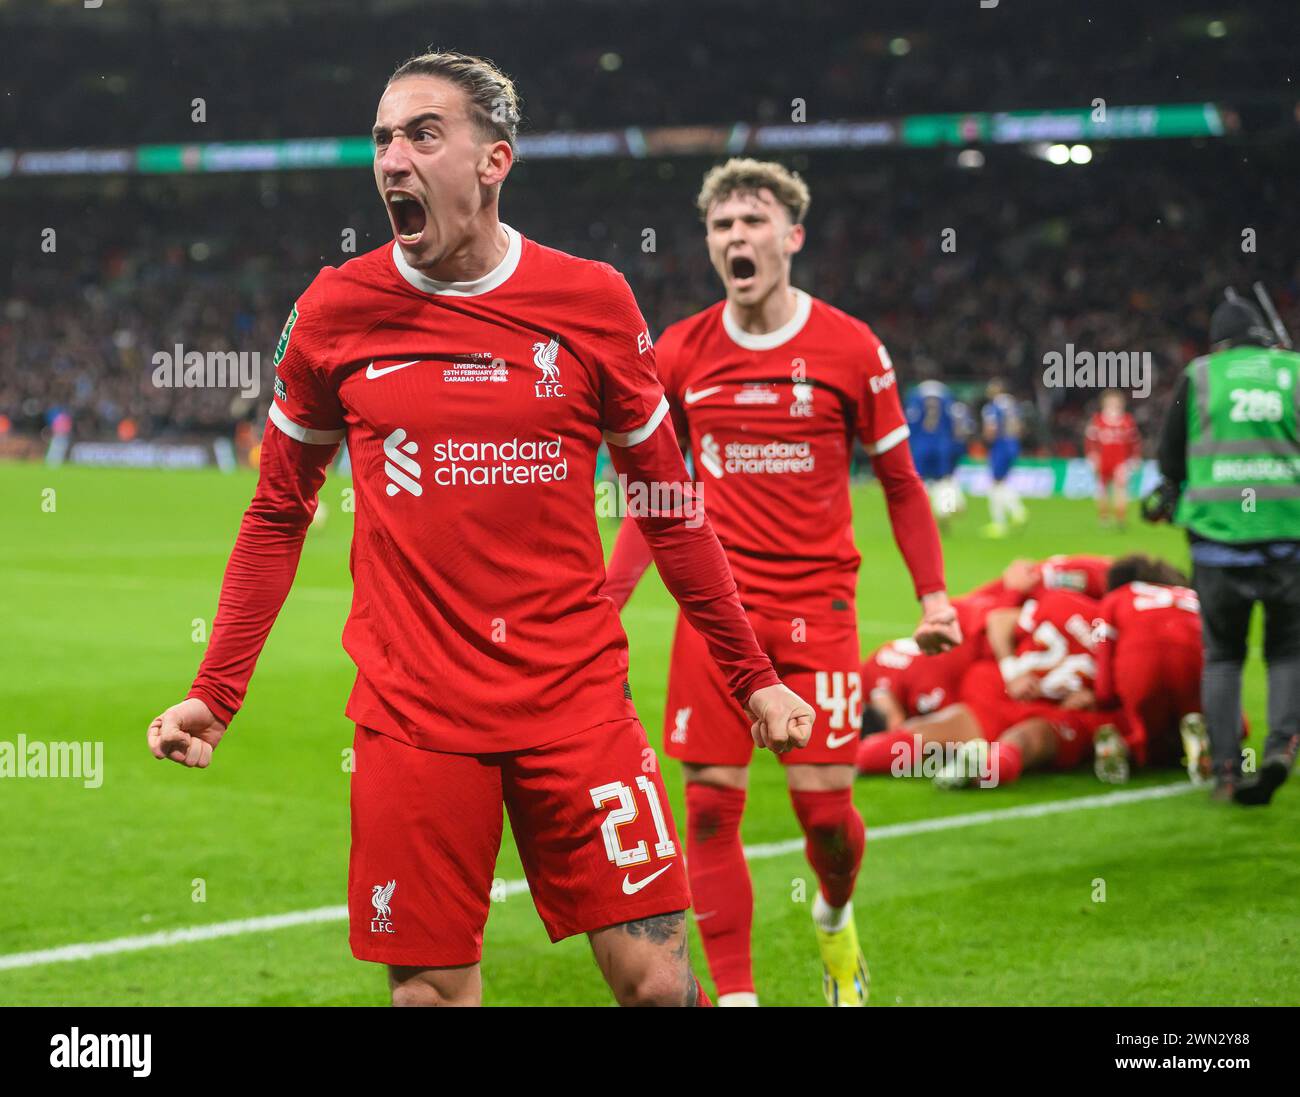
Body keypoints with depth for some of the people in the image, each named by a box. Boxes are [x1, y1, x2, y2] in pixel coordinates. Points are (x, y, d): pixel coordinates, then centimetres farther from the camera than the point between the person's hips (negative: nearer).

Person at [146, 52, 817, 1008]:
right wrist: (215, 693, 7)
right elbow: (278, 515, 12)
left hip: (577, 700, 0)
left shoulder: (592, 302, 0)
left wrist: (750, 675, 10)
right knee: (431, 992, 0)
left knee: (657, 979, -5)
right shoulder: (336, 311, 2)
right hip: (413, 715, 0)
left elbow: (669, 506, 10)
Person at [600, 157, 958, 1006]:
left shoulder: (850, 349, -2)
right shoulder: (681, 353, 4)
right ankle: (734, 991, 8)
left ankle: (836, 918, 31)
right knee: (711, 806, -3)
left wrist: (933, 594, 1)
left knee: (824, 806, -3)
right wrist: (611, 598, 7)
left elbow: (900, 482, 6)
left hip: (817, 602, -2)